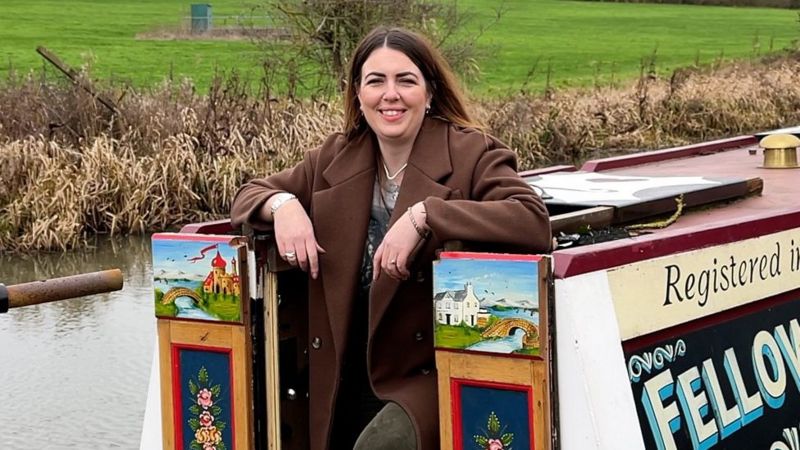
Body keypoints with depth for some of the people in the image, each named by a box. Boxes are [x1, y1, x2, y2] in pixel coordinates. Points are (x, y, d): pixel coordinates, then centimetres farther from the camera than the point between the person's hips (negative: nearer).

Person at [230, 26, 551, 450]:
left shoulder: (471, 153, -7)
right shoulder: (336, 158, 7)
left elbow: (534, 220, -23)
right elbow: (249, 194, 16)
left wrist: (423, 216, -30)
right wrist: (283, 204, -8)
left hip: (435, 372, -5)